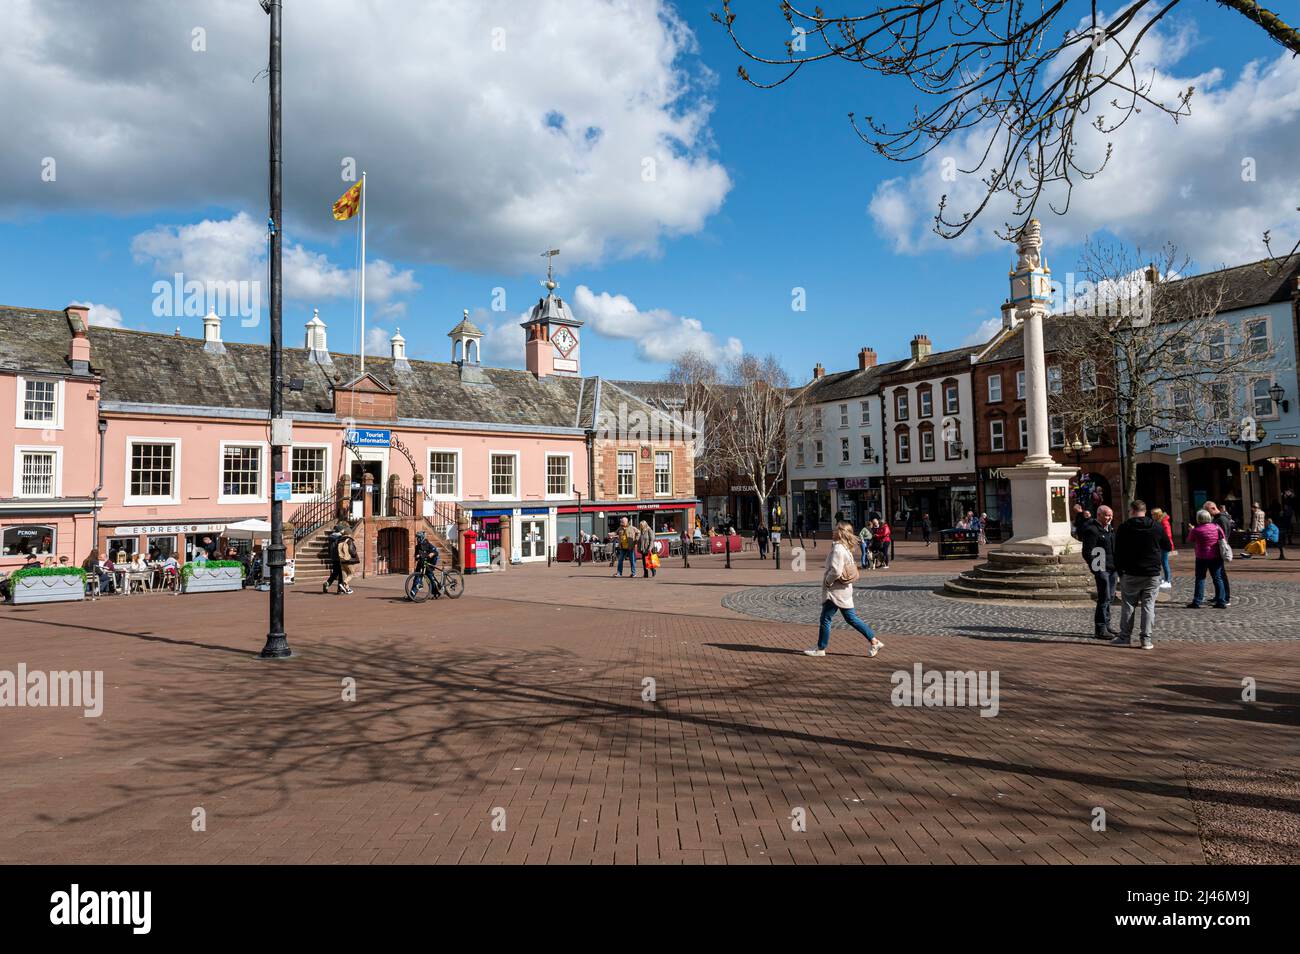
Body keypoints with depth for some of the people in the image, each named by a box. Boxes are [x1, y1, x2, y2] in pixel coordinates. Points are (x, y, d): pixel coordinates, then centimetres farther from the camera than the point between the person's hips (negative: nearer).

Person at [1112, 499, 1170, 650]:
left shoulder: (1124, 527, -5)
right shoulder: (1157, 527, 1)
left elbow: (1117, 552, -3)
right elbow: (1167, 546, 12)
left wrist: (1119, 571, 6)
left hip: (1130, 574, -1)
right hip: (1152, 575, 1)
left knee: (1129, 605, 8)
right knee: (1148, 605, 4)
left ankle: (1125, 636, 11)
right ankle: (1146, 639, 3)